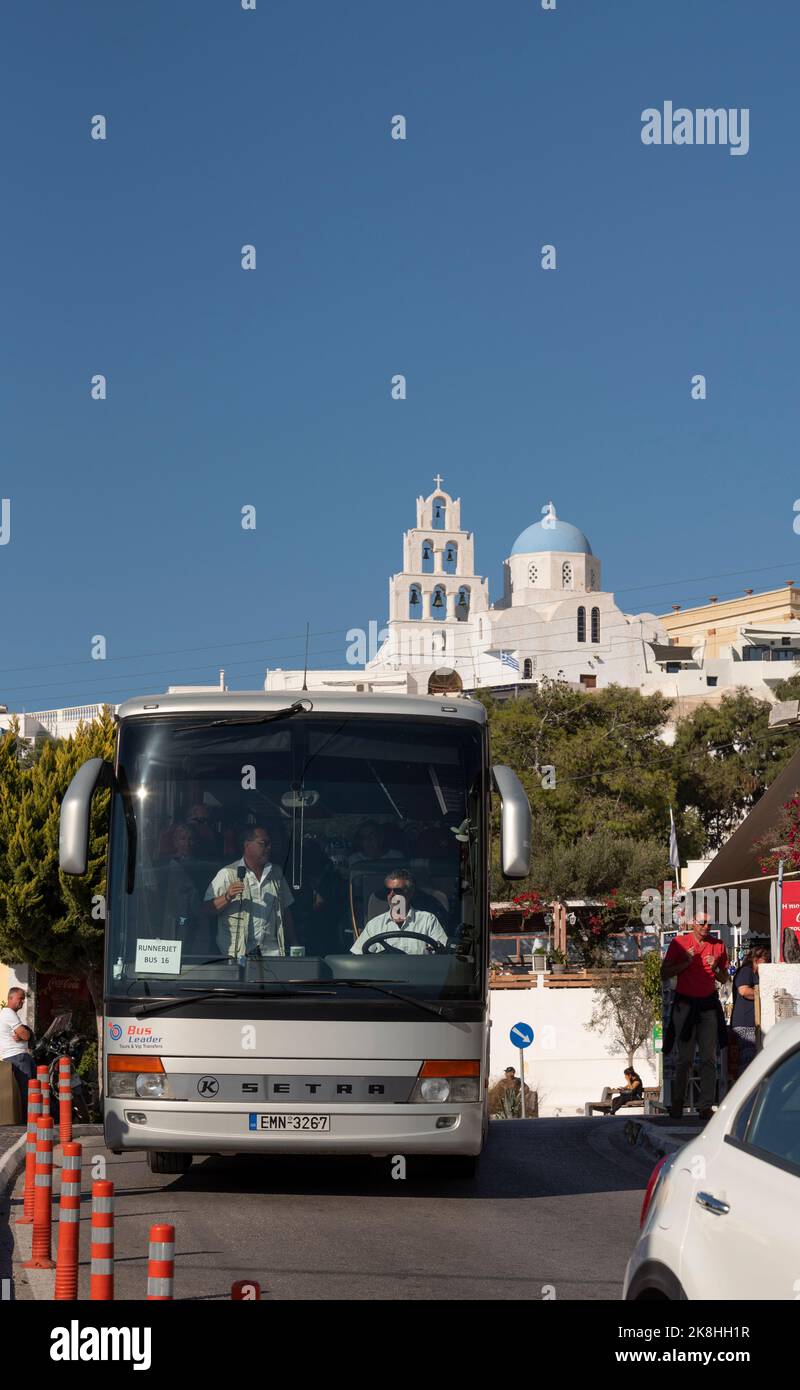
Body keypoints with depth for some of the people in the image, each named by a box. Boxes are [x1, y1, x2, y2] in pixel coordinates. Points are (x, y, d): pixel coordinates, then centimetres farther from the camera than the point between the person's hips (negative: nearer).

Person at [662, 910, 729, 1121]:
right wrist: (686, 963, -12)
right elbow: (665, 973, 1)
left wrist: (715, 969, -6)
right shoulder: (679, 943, -1)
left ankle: (706, 1106, 0)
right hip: (685, 1005, -2)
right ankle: (677, 1103, 15)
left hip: (709, 1005, 2)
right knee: (685, 1058, 2)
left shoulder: (718, 946, 7)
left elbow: (724, 980, 14)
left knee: (709, 1059, -2)